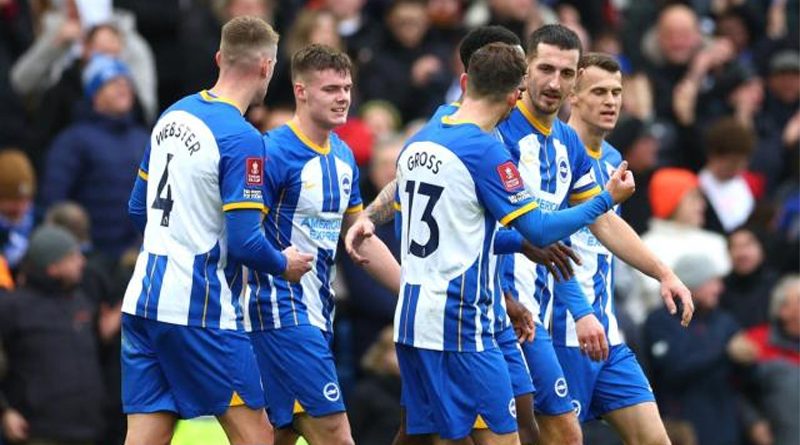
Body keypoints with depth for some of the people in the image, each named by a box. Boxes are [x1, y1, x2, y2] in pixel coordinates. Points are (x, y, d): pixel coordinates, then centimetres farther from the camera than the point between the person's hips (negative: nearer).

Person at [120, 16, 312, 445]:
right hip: (198, 308, -8)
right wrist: (283, 264, 3)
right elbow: (245, 243, -17)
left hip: (143, 297, 8)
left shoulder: (172, 116, 10)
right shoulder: (242, 139, -14)